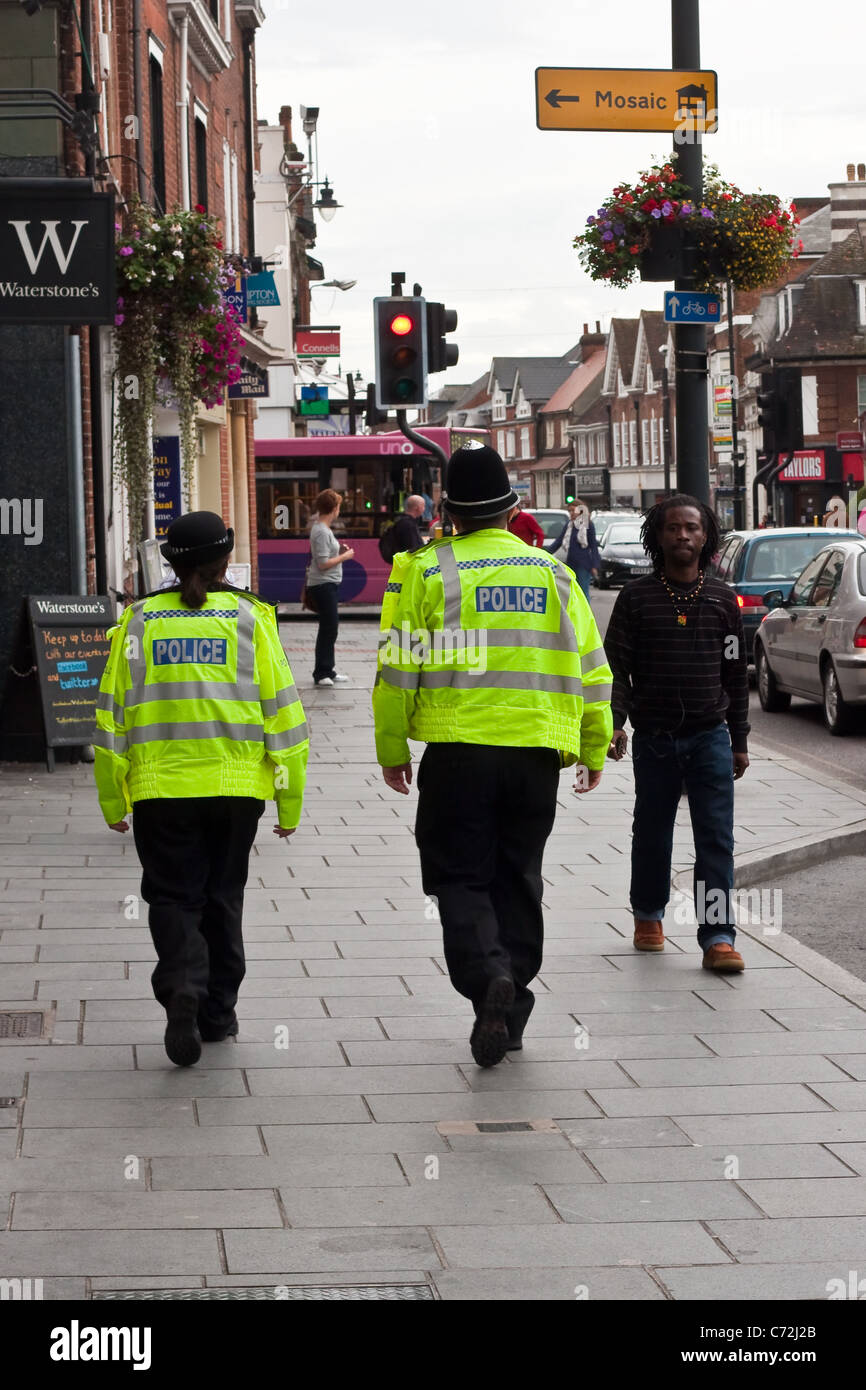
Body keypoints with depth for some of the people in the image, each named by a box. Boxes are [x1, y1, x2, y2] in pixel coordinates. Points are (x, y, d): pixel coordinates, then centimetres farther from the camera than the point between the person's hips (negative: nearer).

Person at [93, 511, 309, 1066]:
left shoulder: (140, 621, 2)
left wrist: (113, 800, 11)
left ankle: (182, 984, -18)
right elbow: (281, 708, -2)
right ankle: (218, 1013, 21)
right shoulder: (250, 617, -1)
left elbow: (113, 712, 2)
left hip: (160, 787, 0)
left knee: (173, 896, 7)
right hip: (236, 785, 0)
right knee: (223, 898, 16)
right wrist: (289, 801, 6)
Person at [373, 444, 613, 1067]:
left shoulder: (427, 571, -2)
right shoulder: (553, 572, 8)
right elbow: (591, 669, 10)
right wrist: (595, 749, 21)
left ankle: (488, 975, -20)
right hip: (538, 750, 3)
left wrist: (392, 750, 6)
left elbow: (398, 667, -4)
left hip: (459, 749, -3)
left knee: (460, 876, 5)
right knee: (517, 878, 14)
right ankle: (508, 1014, 17)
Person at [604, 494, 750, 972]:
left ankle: (717, 937, -7)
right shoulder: (637, 597, 0)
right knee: (652, 833, 13)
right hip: (653, 737, 0)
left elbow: (736, 673, 9)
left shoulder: (721, 600, 5)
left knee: (716, 838, -6)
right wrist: (615, 721, -16)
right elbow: (616, 665, -2)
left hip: (710, 736, 0)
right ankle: (648, 915, 34)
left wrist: (739, 740, 8)